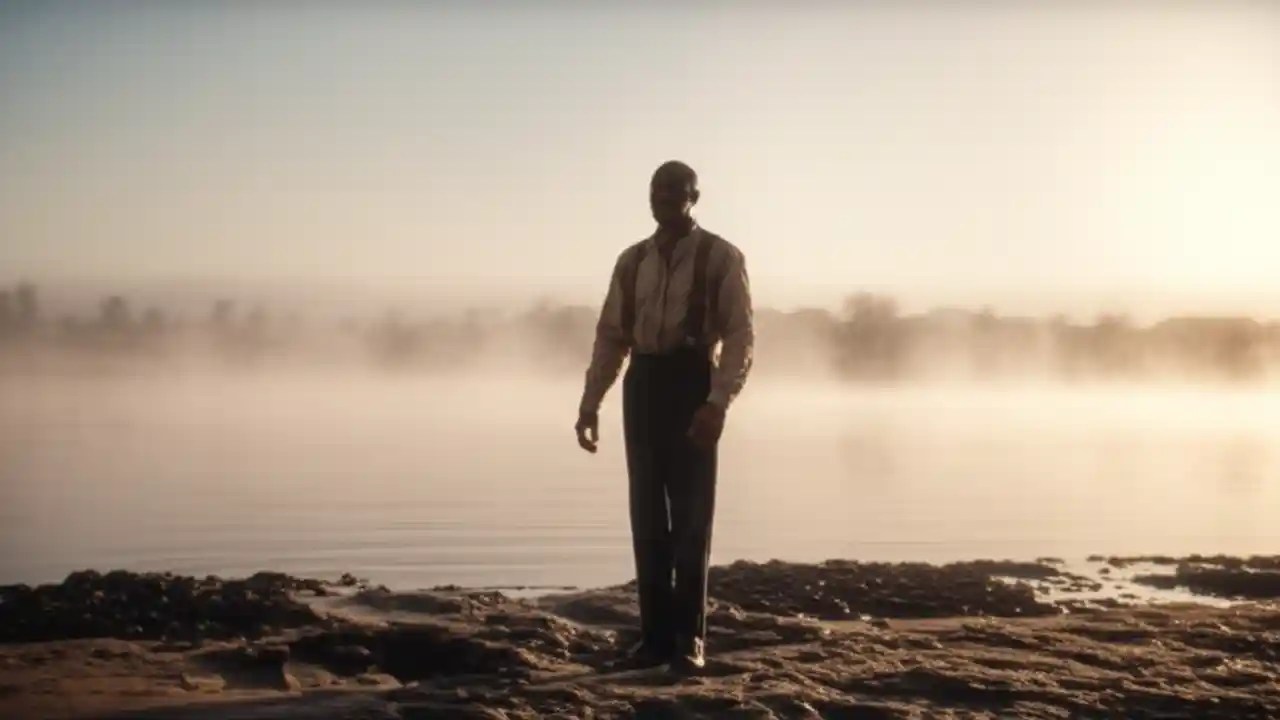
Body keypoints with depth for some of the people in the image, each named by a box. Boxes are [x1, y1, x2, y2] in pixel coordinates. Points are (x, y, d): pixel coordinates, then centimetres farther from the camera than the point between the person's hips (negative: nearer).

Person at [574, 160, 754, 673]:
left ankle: (689, 638, 8)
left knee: (690, 516, -1)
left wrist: (718, 402, -21)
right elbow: (611, 335, 14)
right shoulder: (632, 261, 12)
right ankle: (655, 636, 13)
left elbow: (740, 336, -9)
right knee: (647, 515, 6)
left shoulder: (721, 258, -3)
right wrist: (589, 404, 6)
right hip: (643, 384, 5)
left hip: (692, 384, -4)